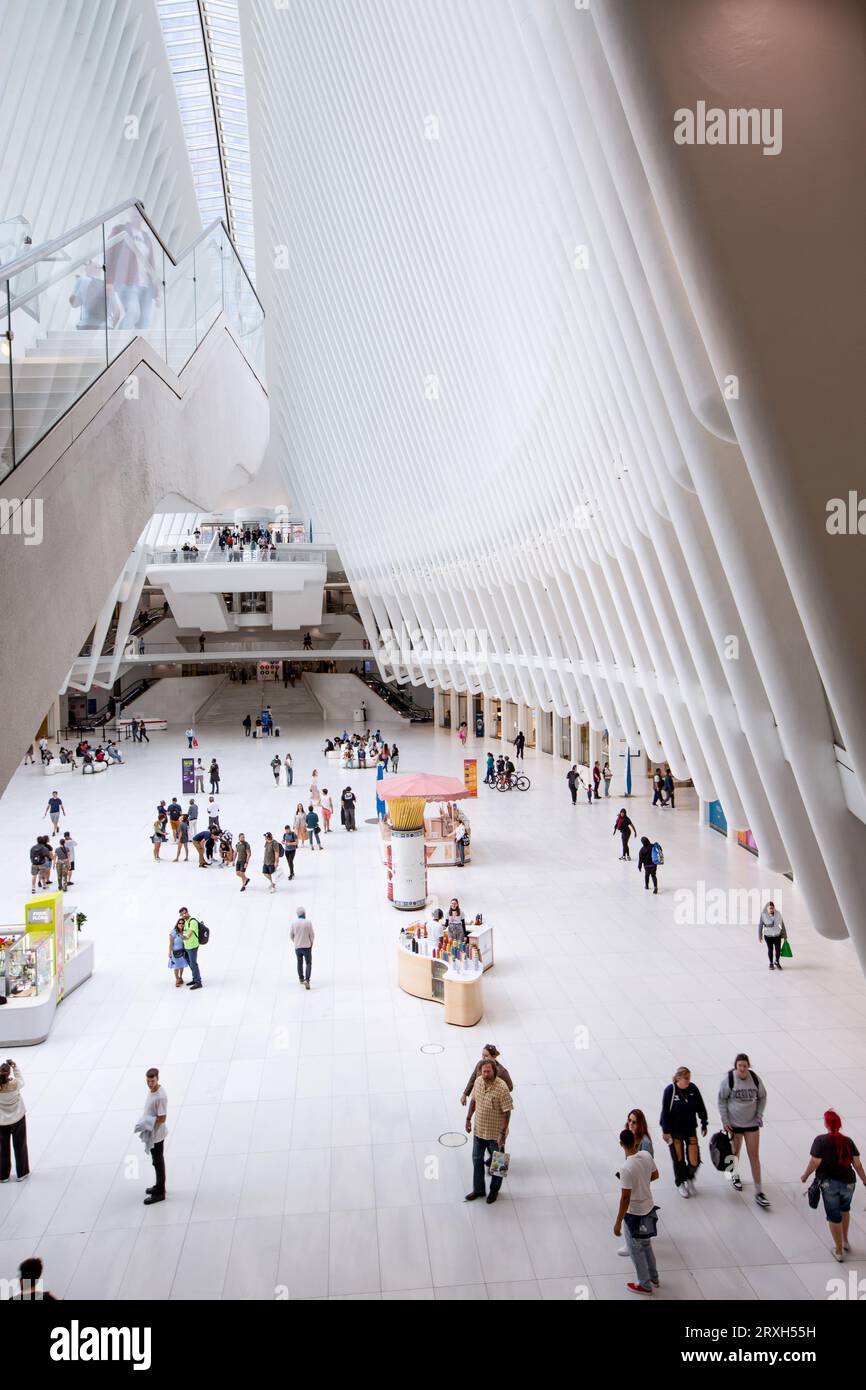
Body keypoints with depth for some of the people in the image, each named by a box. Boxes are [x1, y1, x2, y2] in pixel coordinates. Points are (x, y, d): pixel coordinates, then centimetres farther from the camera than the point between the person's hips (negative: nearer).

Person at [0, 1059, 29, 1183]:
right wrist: (15, 1067, -6)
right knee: (20, 1147, 17)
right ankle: (21, 1173, 29)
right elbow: (21, 1079, -4)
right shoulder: (15, 1085, -26)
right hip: (18, 1119, 0)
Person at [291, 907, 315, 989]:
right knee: (308, 963, 6)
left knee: (300, 963, 21)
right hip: (307, 946, -3)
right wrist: (311, 943, 10)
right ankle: (307, 980, -11)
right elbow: (312, 935, -9)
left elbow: (291, 935, 1)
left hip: (297, 947, 3)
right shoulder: (308, 923, -14)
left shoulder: (294, 923, -7)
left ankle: (301, 979, 33)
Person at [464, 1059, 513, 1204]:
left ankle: (494, 1190, 36)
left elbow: (507, 1112, -22)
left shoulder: (501, 1088, -26)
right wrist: (468, 1119, 9)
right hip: (479, 1130, 6)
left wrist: (503, 1133, -22)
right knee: (477, 1159, 18)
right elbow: (473, 1100, 8)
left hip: (495, 1133, -6)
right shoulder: (478, 1081, -8)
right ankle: (478, 1189, 36)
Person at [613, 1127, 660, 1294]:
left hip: (634, 1214, -7)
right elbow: (655, 1175, 8)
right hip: (648, 1207, 7)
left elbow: (625, 1198, -26)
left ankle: (645, 1285, 30)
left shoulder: (626, 1168, -32)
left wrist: (618, 1222, -16)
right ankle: (653, 1278, 43)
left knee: (636, 1250, 15)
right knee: (646, 1245, 27)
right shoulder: (646, 1155, -12)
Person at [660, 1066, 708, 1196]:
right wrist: (665, 1131, -11)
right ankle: (680, 1183, 35)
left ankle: (689, 1178, 33)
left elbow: (701, 1107, 3)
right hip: (674, 1131, -3)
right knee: (678, 1159, 9)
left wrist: (704, 1124, 10)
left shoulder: (693, 1088, -10)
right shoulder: (670, 1090, -18)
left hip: (690, 1129, 3)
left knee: (694, 1161, 1)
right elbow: (665, 1111, -13)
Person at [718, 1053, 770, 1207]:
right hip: (734, 1123, -1)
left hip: (752, 1123, 1)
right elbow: (722, 1100, -7)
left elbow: (762, 1097, 7)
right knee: (735, 1151, 17)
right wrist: (724, 1120, -9)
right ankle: (735, 1175, 46)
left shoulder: (755, 1079, -10)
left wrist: (759, 1115, -1)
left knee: (754, 1156, 0)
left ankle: (759, 1192, 7)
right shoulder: (728, 1079, -17)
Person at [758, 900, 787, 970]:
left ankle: (777, 962, 29)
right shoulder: (763, 915, -12)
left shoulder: (778, 914, -8)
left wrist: (785, 935, 5)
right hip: (768, 936, -1)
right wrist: (759, 936, -1)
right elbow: (760, 925, -4)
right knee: (770, 950, 10)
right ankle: (771, 963, 29)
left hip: (777, 935, 1)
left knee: (778, 950, 2)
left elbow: (782, 925, 0)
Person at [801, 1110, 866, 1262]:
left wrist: (805, 1176, 1)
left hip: (829, 1183, -4)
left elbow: (815, 1162, -13)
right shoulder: (848, 1141, 2)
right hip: (848, 1182, 4)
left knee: (834, 1216, 10)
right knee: (845, 1209, 30)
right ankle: (845, 1241, 39)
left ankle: (839, 1251, 18)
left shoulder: (821, 1140, -9)